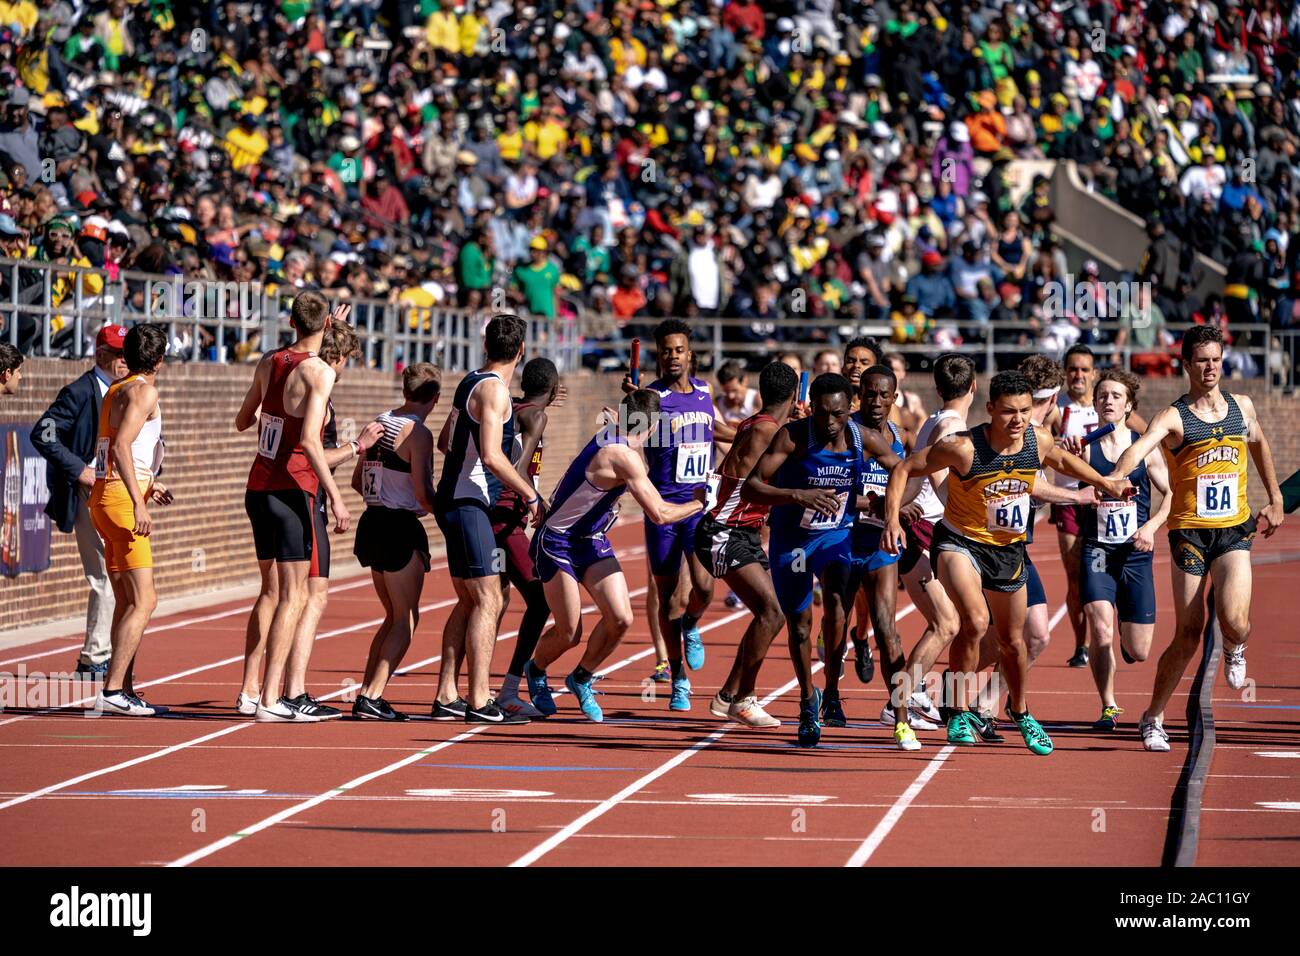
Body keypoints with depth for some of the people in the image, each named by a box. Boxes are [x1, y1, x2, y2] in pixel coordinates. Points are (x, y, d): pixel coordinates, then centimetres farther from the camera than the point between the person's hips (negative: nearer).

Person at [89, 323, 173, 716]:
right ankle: (112, 691, -17)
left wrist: (148, 483, 31)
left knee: (126, 600, 13)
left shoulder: (116, 389, 17)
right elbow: (121, 445, -21)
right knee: (143, 600, -11)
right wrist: (139, 504, -26)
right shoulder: (143, 391, -10)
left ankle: (124, 688, 15)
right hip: (121, 497, -10)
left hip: (105, 494, 10)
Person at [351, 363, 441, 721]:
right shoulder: (418, 433, -13)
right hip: (400, 529, -8)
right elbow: (423, 494, -16)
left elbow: (357, 480, 16)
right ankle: (371, 697, -9)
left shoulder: (380, 422, 9)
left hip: (372, 522, 8)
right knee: (407, 619, -1)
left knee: (394, 617, 18)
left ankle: (367, 694, 15)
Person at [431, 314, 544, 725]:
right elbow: (491, 455, -23)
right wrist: (531, 496, -17)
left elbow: (444, 441, 25)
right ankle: (479, 702, -14)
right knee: (487, 601, -10)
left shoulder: (471, 382, 14)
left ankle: (446, 697, 14)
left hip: (453, 502, 10)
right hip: (468, 504, -10)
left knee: (468, 601, 14)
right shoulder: (494, 389, -14)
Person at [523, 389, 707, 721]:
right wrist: (699, 504, -9)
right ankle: (535, 670, 30)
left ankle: (581, 678, 17)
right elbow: (659, 514, -23)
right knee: (569, 634, -2)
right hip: (558, 543, -8)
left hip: (592, 542, 8)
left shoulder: (613, 434, 1)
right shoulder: (622, 455, -27)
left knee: (621, 619, -6)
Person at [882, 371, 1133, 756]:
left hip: (1008, 550, 5)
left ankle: (1022, 712, 44)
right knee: (976, 621, -30)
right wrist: (892, 519, -28)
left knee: (1012, 641, 18)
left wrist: (1106, 483, 20)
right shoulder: (963, 448, -25)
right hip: (959, 543, -5)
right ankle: (961, 711, -14)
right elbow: (904, 469, -17)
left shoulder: (1038, 439, -11)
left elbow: (1061, 460, 15)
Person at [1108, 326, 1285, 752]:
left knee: (1235, 622, -19)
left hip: (1235, 529, 3)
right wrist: (1114, 477, -45)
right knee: (1188, 635, -4)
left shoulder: (1242, 407, 10)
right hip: (1189, 530, -3)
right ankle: (1153, 718, 14)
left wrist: (1275, 501, 29)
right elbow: (1140, 447, -25)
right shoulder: (1174, 417, -6)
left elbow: (1259, 445, 30)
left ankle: (1234, 651, 19)